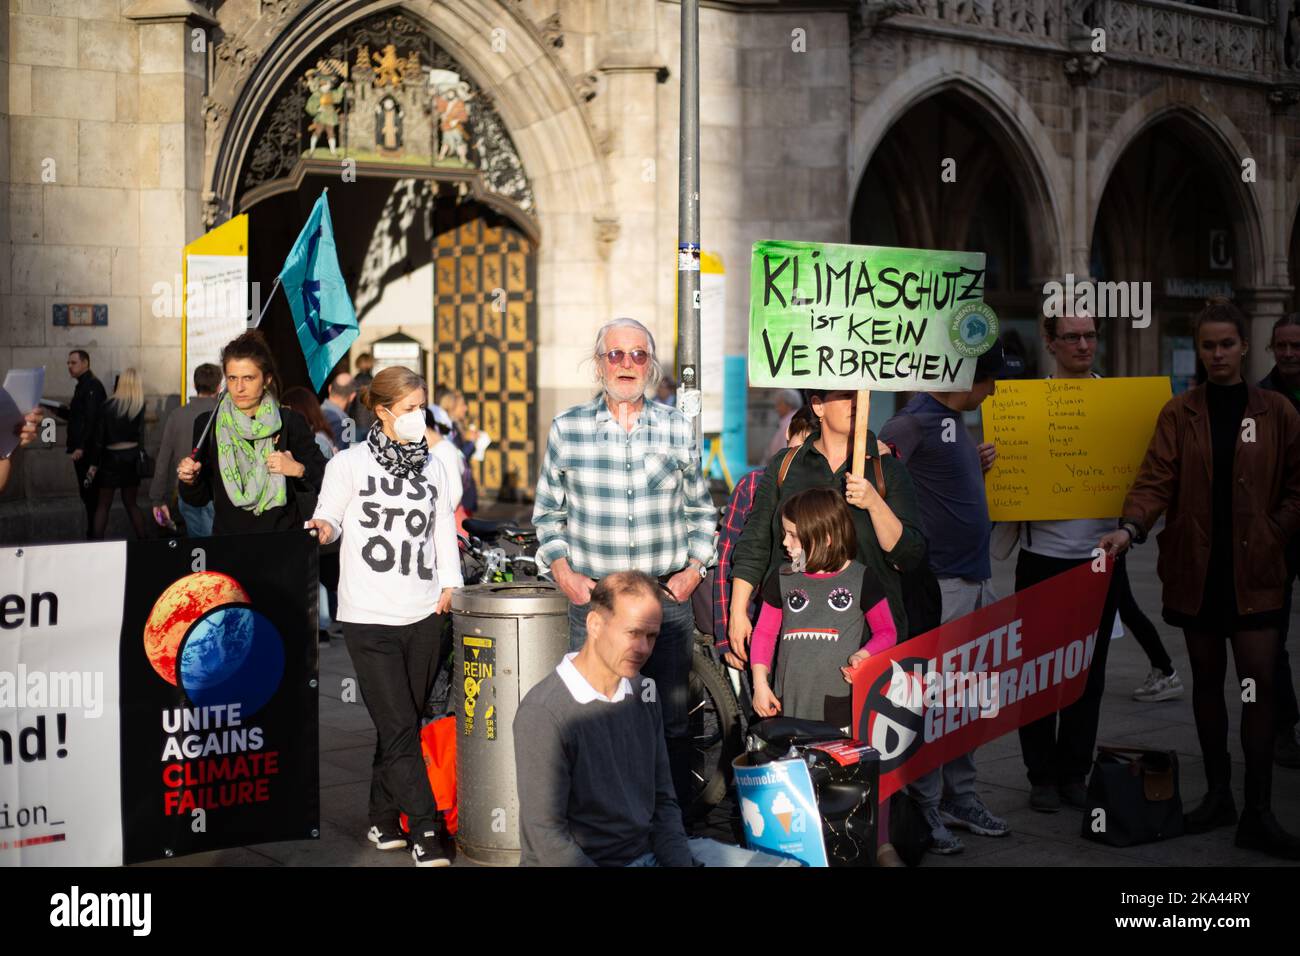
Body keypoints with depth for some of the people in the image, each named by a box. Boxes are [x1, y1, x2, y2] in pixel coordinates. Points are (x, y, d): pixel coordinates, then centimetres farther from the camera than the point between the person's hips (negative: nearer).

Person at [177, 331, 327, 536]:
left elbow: (324, 480, 2)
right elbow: (199, 498, 11)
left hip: (283, 539, -1)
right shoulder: (207, 425, 5)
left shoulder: (290, 423, 0)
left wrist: (298, 470, -14)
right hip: (227, 538, 1)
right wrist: (190, 481, -8)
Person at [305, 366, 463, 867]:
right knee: (398, 727, -8)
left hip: (423, 614, 5)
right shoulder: (349, 463, -1)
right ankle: (427, 830, -5)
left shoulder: (431, 465, 13)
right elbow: (329, 517, 0)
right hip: (370, 617, -5)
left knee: (404, 724, 9)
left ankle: (384, 821, 22)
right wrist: (324, 529, -22)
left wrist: (450, 582, 9)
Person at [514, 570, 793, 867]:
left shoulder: (642, 692, 9)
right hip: (583, 859, -8)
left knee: (785, 863, -5)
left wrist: (681, 862, -3)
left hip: (651, 851, 8)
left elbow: (663, 801, 12)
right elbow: (547, 837, -17)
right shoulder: (543, 713, -16)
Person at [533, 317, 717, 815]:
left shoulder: (678, 428, 7)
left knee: (672, 724, 5)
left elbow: (700, 510, 16)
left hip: (668, 595, 1)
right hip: (591, 597, -1)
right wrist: (563, 571, -2)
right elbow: (547, 512, 11)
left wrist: (694, 569, 3)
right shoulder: (567, 428, 4)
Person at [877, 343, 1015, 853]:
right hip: (939, 583, -9)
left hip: (976, 581, 9)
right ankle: (924, 809, 3)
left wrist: (978, 465, 8)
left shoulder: (953, 420, 16)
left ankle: (960, 797, 24)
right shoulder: (915, 420, -13)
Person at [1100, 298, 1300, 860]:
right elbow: (1157, 478, -7)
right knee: (1207, 679, 11)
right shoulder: (1178, 413, 4)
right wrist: (1131, 527, -23)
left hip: (1253, 570, -1)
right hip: (1195, 566, 1)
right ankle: (1217, 793, 23)